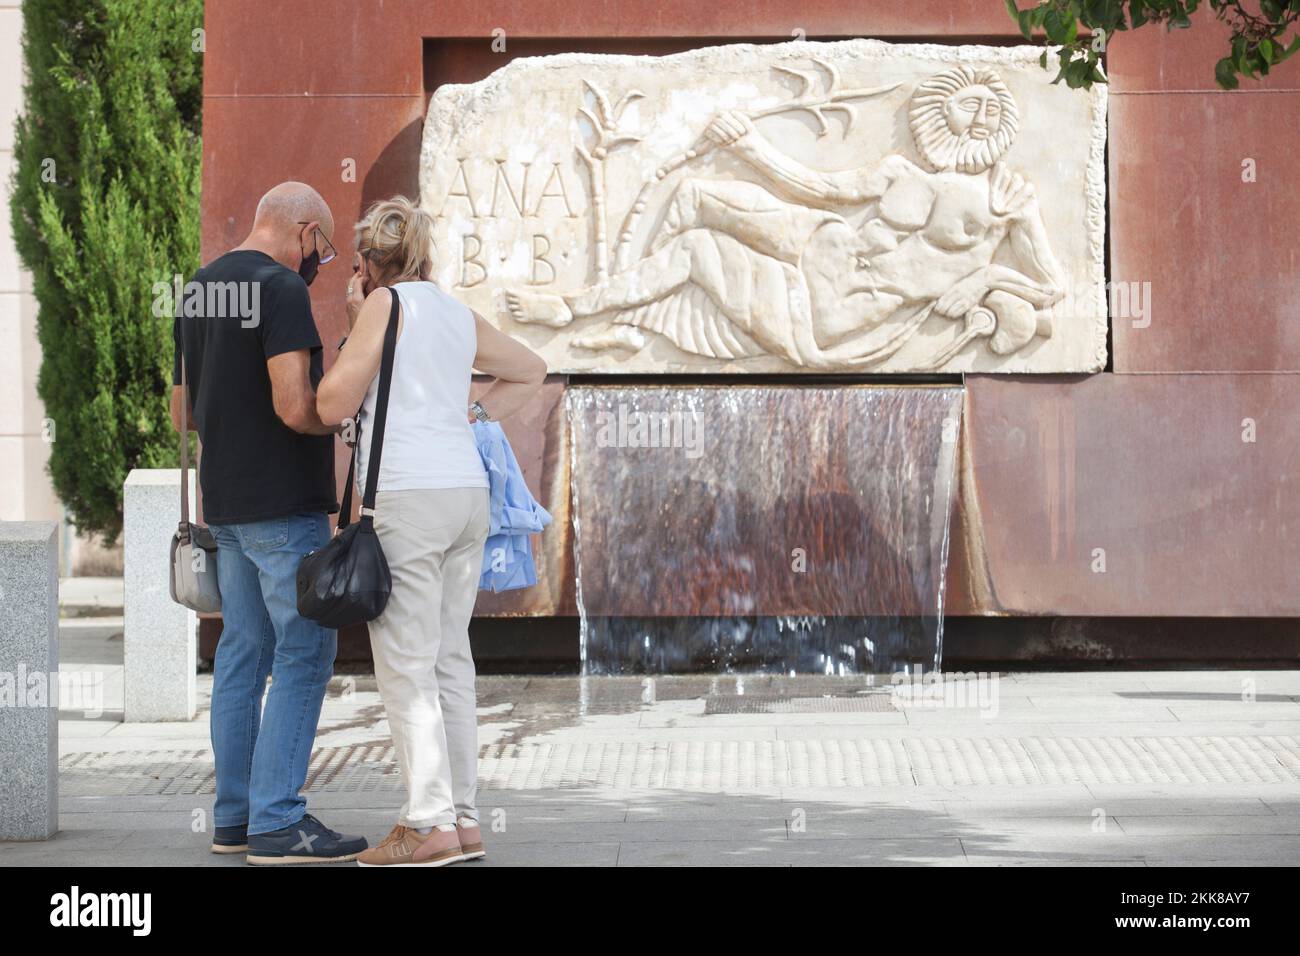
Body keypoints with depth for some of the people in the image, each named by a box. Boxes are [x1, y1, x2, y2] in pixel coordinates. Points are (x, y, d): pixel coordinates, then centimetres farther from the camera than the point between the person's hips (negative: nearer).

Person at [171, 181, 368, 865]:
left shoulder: (197, 291, 13)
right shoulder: (281, 290, -14)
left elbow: (185, 411, 20)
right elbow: (295, 407, -23)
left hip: (225, 502, 9)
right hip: (285, 502, -9)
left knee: (243, 652, 12)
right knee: (304, 654, -6)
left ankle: (235, 816, 14)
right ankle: (278, 822, -9)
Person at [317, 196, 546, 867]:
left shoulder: (386, 303, -3)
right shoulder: (461, 317, 18)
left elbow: (333, 404, -5)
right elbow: (530, 372, 34)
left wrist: (352, 330, 7)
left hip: (408, 496, -7)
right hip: (468, 490, 7)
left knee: (406, 667, -5)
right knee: (450, 662, 11)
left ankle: (430, 824, -9)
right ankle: (463, 817, 11)